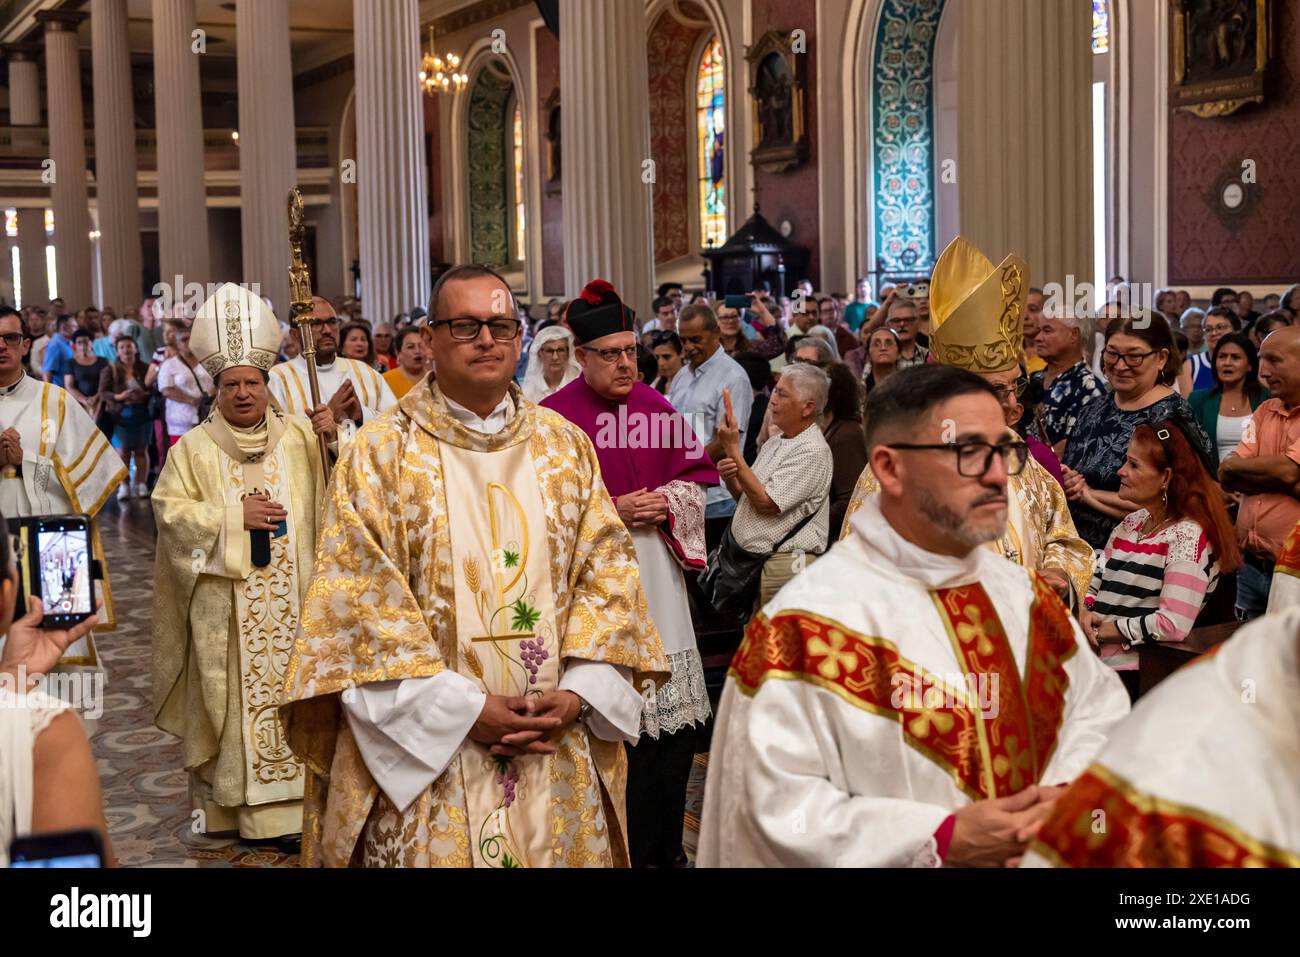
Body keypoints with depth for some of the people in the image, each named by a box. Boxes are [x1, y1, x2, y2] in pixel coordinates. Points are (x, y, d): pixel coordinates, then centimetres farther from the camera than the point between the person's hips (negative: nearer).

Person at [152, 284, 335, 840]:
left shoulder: (298, 437, 8)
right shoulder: (194, 448, 3)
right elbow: (170, 511, -3)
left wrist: (332, 440, -13)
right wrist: (234, 513, -13)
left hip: (290, 599, 2)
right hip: (225, 605, -2)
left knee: (291, 687, 2)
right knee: (233, 695, 1)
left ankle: (290, 797, 9)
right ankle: (230, 803, 9)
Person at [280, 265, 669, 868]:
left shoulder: (566, 447, 7)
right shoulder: (379, 456, -3)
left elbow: (608, 573, 4)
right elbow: (363, 607, -9)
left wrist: (575, 695, -9)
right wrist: (465, 711, -15)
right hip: (429, 752, -3)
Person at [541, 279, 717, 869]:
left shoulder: (656, 409, 8)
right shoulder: (555, 417, -8)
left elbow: (699, 470, 14)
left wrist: (669, 500, -5)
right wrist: (610, 510, -14)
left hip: (658, 572, 5)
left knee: (675, 716, 8)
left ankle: (664, 844, 23)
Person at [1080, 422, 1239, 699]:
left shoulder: (1189, 535, -9)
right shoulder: (1131, 523, 16)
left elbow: (1174, 625, -19)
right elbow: (1094, 582, 22)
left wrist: (1106, 630, -10)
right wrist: (1087, 613, 0)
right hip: (1093, 655, 7)